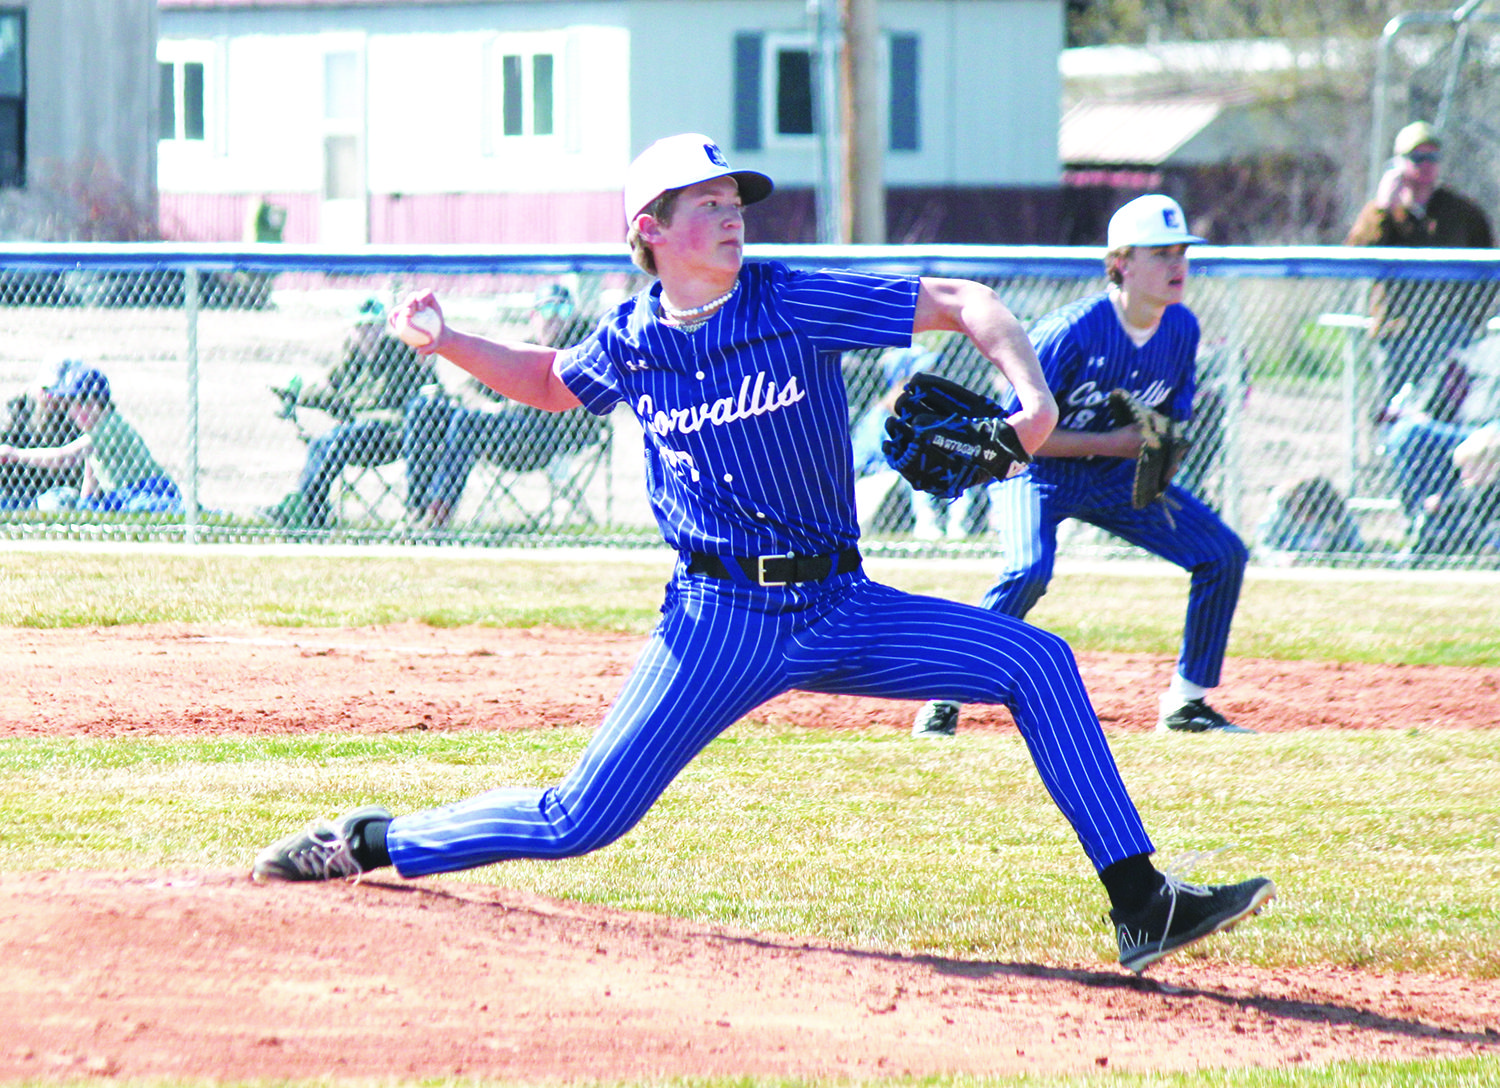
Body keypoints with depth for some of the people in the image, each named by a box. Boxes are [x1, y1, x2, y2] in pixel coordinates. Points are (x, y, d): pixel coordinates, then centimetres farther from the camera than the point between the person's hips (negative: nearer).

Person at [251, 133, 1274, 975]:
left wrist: (1033, 394, -25)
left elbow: (966, 302, -7)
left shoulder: (797, 303, -6)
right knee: (578, 820, -7)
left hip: (841, 609, 1)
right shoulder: (629, 343, 0)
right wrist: (449, 343, 7)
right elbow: (551, 380, 24)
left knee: (1036, 663, -15)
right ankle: (373, 843, 16)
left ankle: (1142, 908, -12)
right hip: (718, 623, -1)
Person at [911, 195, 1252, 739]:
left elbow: (1170, 417, 9)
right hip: (1035, 471, -6)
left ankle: (1186, 703, 9)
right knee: (1029, 567, -34)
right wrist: (1110, 442, -24)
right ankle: (942, 702, -20)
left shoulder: (1182, 329, -6)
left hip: (1116, 478, 7)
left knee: (1223, 553, -3)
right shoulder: (1072, 332, -27)